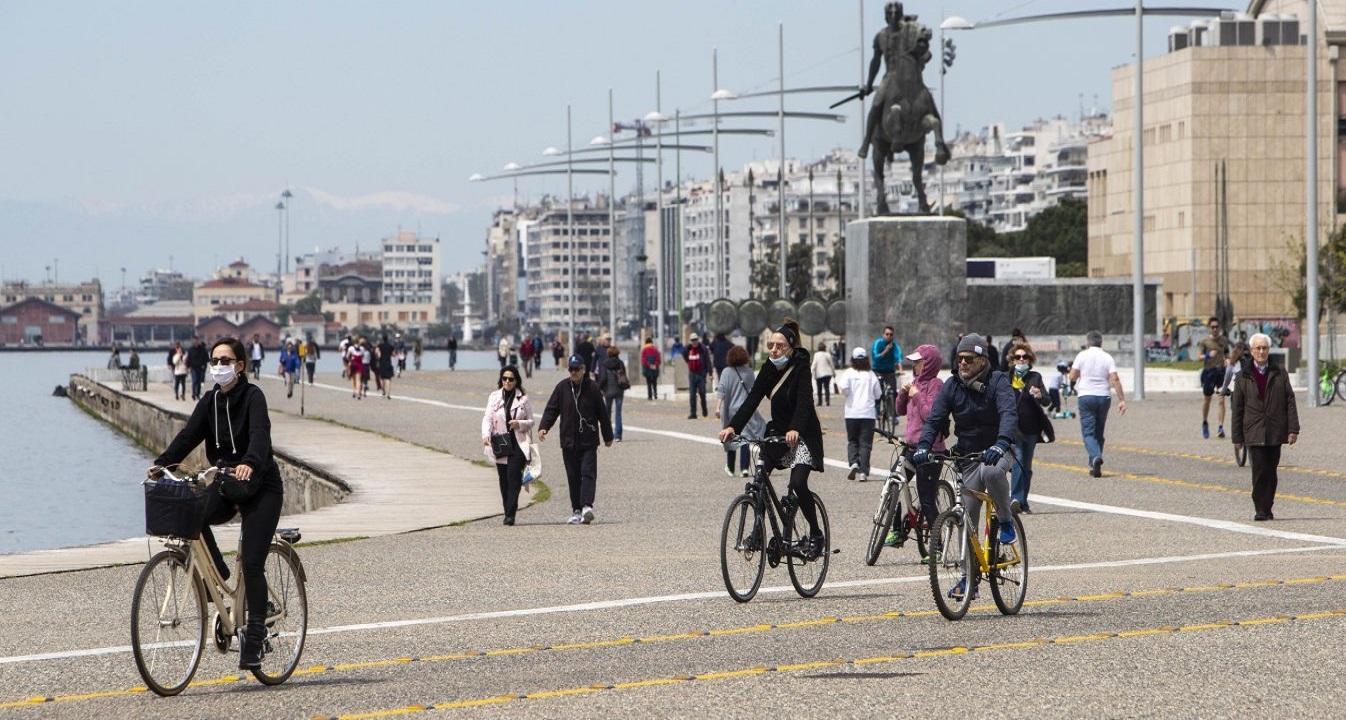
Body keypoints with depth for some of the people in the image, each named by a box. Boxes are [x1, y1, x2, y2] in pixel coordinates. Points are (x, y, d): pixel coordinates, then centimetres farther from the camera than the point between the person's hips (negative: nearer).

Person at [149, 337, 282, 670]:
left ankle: (255, 635, -5)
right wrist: (162, 463, -22)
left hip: (260, 487, -6)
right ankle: (218, 575, -4)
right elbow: (189, 434, -5)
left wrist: (250, 463, -50)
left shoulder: (253, 396, -12)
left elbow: (260, 434, -29)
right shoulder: (211, 400, 6)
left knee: (251, 562, -13)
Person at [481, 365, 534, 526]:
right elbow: (487, 418, 5)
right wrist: (486, 435, -13)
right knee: (504, 480, 4)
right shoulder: (494, 397, 9)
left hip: (518, 444, -2)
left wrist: (519, 424, -12)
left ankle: (510, 514, -19)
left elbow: (531, 422, 10)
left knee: (513, 476, -16)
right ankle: (509, 513, 12)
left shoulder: (523, 399, 5)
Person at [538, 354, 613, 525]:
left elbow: (602, 413, 8)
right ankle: (576, 511, 12)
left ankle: (587, 506, -24)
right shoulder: (562, 388, 4)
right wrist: (543, 427, -13)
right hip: (568, 441, 2)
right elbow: (551, 409, 4)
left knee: (588, 473, -14)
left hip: (589, 442, -2)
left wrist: (608, 436, 14)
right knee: (573, 477, 6)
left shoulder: (592, 388, 1)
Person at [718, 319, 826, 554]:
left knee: (798, 483, -22)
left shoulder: (800, 369, -16)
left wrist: (795, 429, -49)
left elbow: (804, 402, -30)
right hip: (777, 432, 6)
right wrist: (733, 426, -24)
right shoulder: (769, 370, -1)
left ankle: (815, 534, -5)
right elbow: (752, 400, -9)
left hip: (803, 435, -6)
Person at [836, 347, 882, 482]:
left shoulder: (849, 373, -2)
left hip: (852, 413, 0)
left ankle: (853, 462, -8)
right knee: (865, 443, 3)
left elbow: (843, 388, -18)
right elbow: (878, 394, 7)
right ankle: (863, 472, -6)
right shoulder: (871, 375, 2)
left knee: (852, 441, 15)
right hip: (868, 413, 0)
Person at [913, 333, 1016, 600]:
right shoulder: (952, 386, 0)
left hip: (998, 451, -4)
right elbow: (934, 419, -9)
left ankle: (1006, 522, -15)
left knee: (992, 471, -39)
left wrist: (1001, 443, -46)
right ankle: (969, 578, 6)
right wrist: (923, 446, -29)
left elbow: (1009, 414, -27)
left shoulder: (998, 382, -11)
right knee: (967, 519, -1)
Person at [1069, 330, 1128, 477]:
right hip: (1103, 397, 2)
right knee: (1099, 432, 13)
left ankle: (1096, 457, -29)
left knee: (1088, 432, -3)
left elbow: (1072, 376, -2)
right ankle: (1094, 465, 15)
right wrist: (1121, 399, -5)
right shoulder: (1107, 358, 2)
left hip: (1086, 396, -2)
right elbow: (1114, 379, -6)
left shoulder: (1082, 355, -2)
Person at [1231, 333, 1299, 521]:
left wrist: (1293, 429, -2)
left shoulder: (1279, 373, 8)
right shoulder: (1243, 377, 5)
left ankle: (1267, 509, 12)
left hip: (1275, 433, 1)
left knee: (1271, 472, 5)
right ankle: (1260, 510, -7)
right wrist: (1237, 437, 4)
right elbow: (1237, 408, 7)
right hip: (1254, 433, -1)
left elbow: (1290, 401, 5)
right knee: (1259, 471, -9)